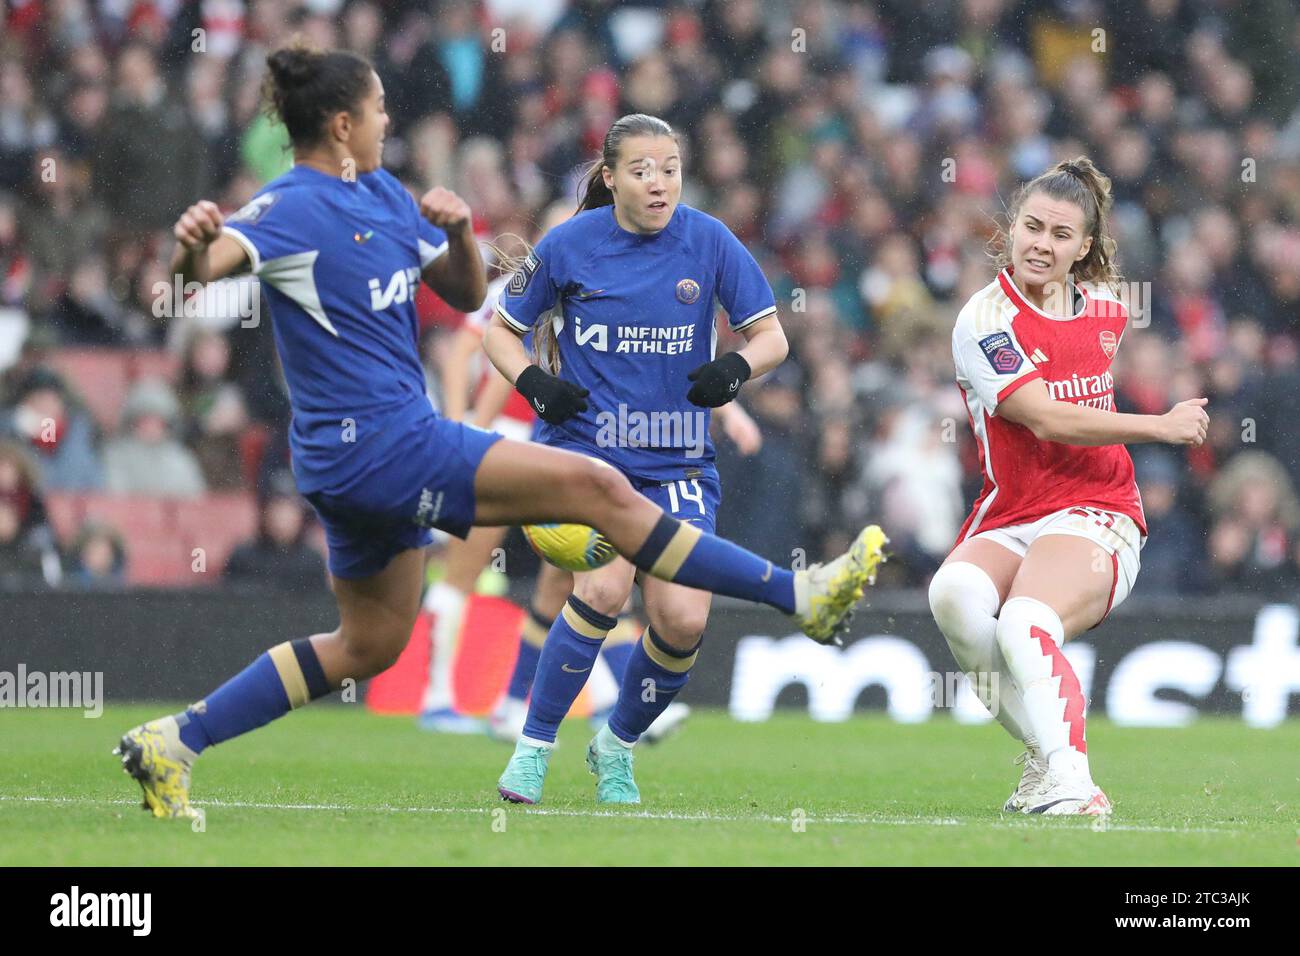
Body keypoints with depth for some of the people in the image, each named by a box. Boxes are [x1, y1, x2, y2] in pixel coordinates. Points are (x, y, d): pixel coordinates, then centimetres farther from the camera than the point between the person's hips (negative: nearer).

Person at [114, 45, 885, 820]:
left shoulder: (381, 194, 14)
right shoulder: (291, 208, -12)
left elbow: (466, 294, 18)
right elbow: (207, 264, -30)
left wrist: (460, 232, -3)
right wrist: (193, 248, -54)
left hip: (360, 457, 10)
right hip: (380, 442, -10)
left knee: (369, 646, 18)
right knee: (596, 488, -12)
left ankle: (173, 744, 18)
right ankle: (800, 596, -11)